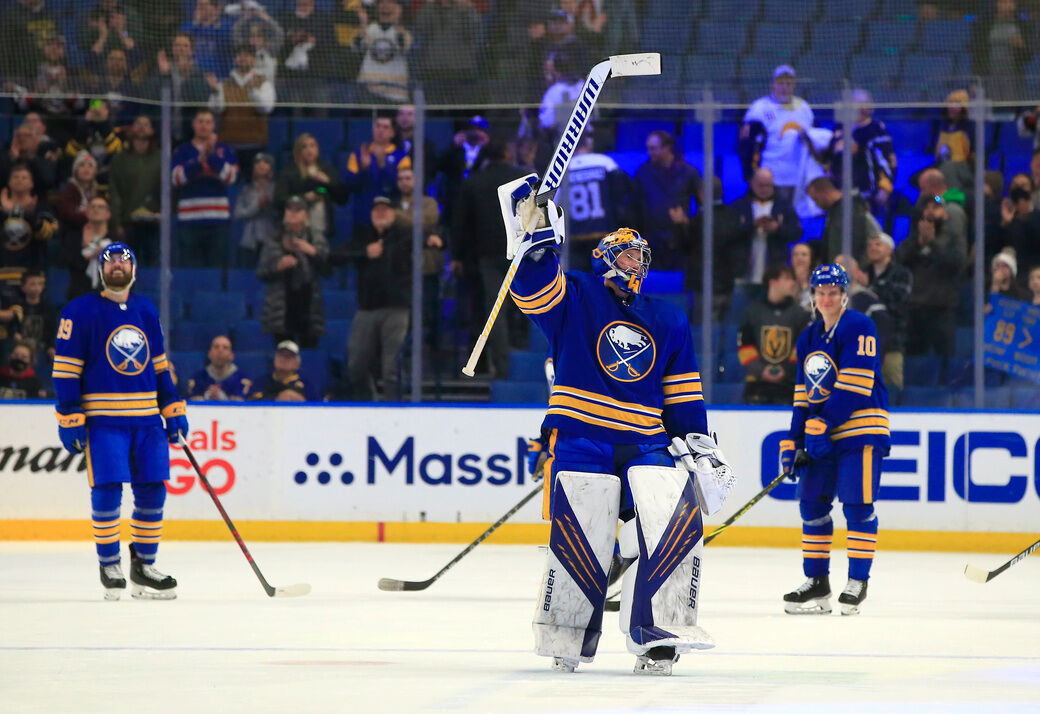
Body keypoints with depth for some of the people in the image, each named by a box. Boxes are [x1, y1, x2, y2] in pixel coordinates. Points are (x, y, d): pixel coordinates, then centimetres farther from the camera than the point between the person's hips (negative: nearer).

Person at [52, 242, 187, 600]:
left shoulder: (146, 310, 14)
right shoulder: (81, 311, -2)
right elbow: (66, 368, -4)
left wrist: (173, 409, 16)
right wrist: (70, 419, -10)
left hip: (147, 420, 5)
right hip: (103, 420, -5)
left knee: (153, 491, 2)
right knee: (107, 490, -11)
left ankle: (144, 565, 14)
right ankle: (109, 566, 2)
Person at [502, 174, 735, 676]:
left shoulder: (668, 322, 20)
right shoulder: (575, 297, 6)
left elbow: (682, 395, 21)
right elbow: (533, 286, -14)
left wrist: (700, 446, 13)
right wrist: (533, 239, -29)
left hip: (646, 445, 4)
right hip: (581, 441, -4)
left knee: (677, 520, -15)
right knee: (579, 541, -10)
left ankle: (655, 634, -10)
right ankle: (565, 640, 9)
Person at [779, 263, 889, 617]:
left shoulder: (858, 328, -9)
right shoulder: (808, 339, 16)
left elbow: (854, 386, -17)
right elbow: (803, 395, 18)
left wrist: (823, 425, -19)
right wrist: (793, 442, 9)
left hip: (860, 428, -8)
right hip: (822, 432, 8)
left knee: (857, 504, -10)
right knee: (812, 502, 5)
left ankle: (857, 581, -4)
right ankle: (816, 583, 11)